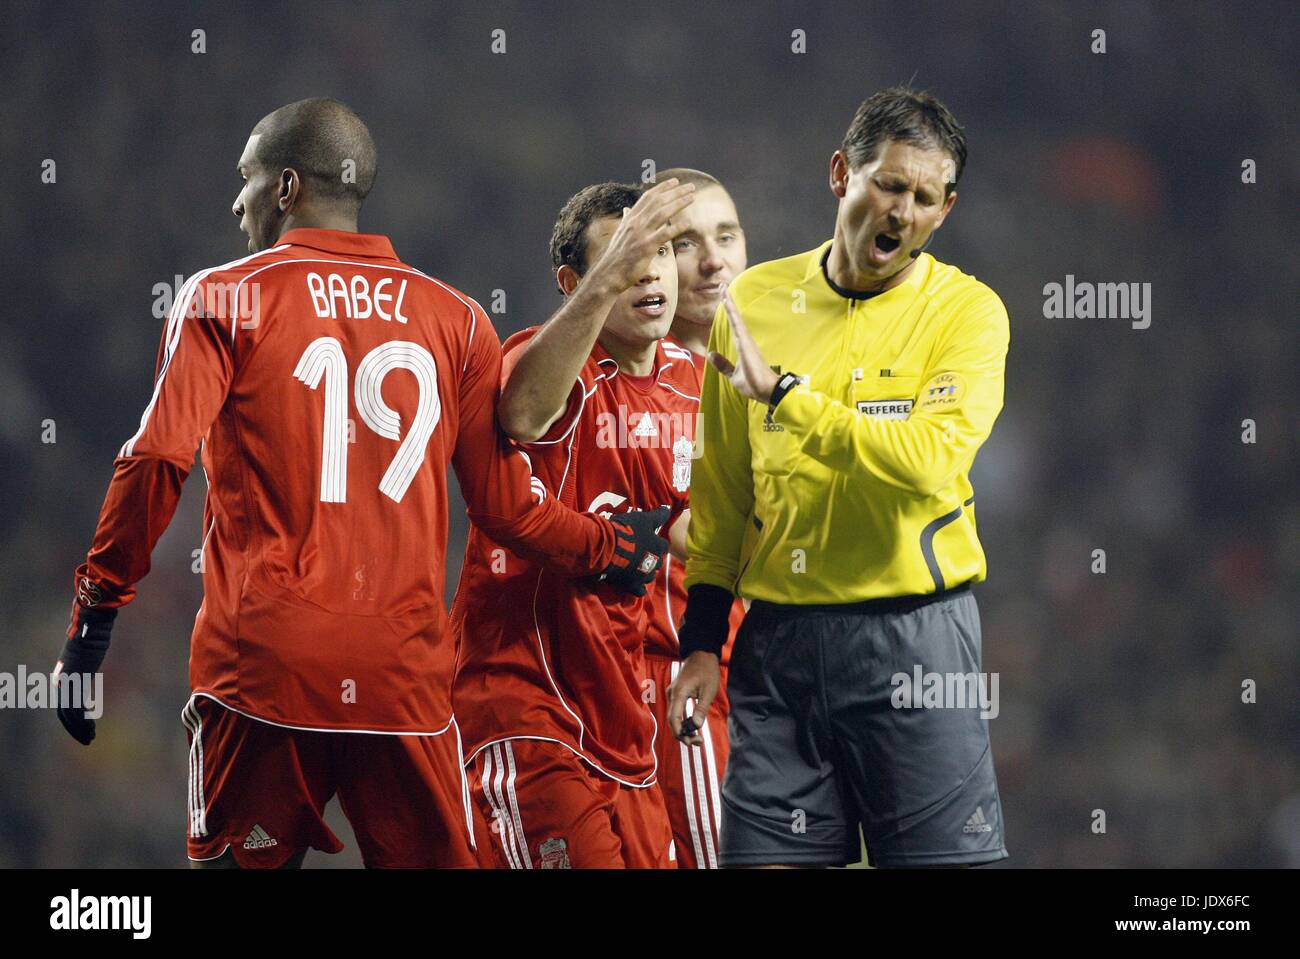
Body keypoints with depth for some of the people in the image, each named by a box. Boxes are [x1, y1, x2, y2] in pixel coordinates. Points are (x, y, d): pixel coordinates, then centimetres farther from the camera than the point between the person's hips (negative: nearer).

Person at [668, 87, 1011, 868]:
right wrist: (703, 639, 9)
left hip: (915, 634, -3)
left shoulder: (966, 311, -2)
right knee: (766, 856, 1)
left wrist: (785, 394, -18)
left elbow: (933, 457, -19)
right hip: (778, 640, 3)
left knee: (944, 857, -4)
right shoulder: (757, 299, 8)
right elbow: (722, 487, 14)